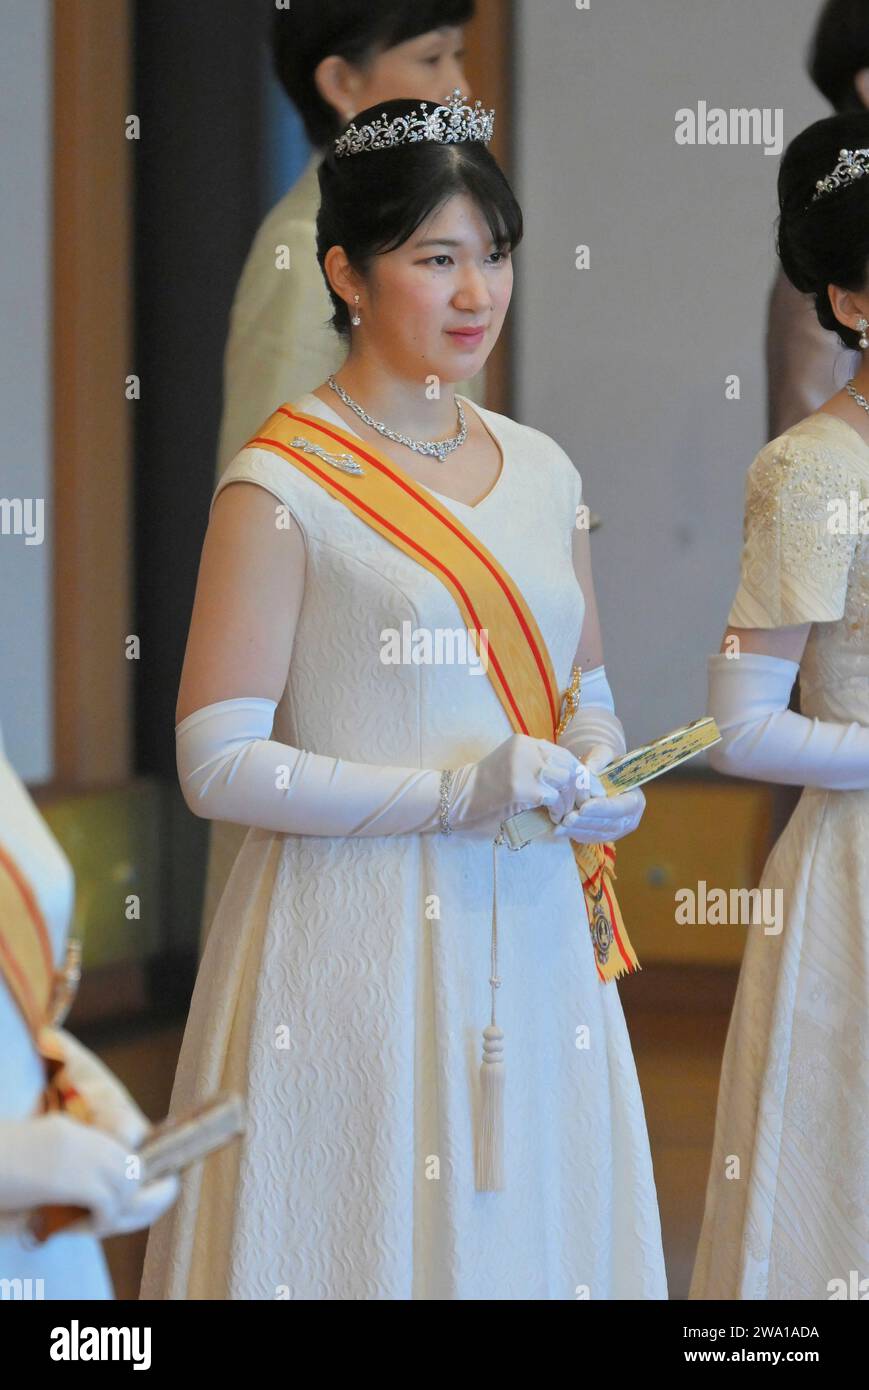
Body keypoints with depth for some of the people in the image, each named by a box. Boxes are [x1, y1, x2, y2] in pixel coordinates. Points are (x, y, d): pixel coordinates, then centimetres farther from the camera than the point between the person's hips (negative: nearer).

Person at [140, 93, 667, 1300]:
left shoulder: (539, 468, 10)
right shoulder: (281, 485, -9)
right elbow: (218, 761, -13)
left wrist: (594, 772, -2)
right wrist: (457, 792, -20)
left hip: (529, 937, 6)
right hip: (353, 940, -6)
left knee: (525, 1231, 11)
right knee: (369, 1239, 1)